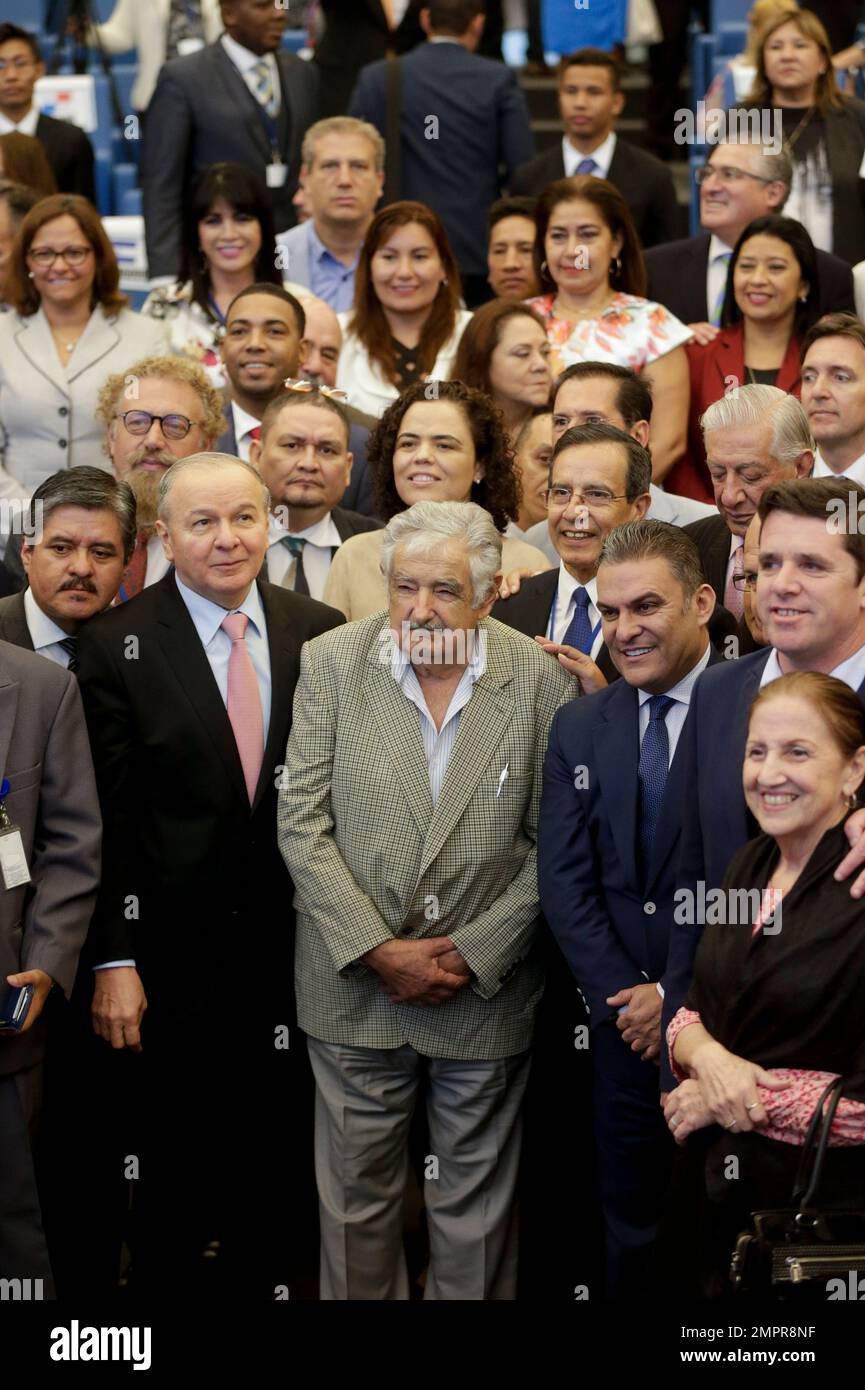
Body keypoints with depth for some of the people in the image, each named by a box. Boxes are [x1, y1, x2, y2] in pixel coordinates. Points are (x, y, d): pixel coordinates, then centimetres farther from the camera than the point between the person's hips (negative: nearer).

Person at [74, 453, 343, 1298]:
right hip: (171, 959, -3)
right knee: (167, 1173, 10)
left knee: (270, 1166, 14)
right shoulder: (117, 645, -7)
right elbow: (107, 817, -9)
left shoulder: (320, 633, 3)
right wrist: (111, 959, -13)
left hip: (285, 949, 3)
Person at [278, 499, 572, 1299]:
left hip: (486, 989, -1)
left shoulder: (539, 681, -6)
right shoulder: (332, 666, -4)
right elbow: (302, 822, -5)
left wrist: (474, 955, -11)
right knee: (356, 1198, 12)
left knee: (476, 1209, 11)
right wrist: (377, 951, -12)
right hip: (356, 985, 1)